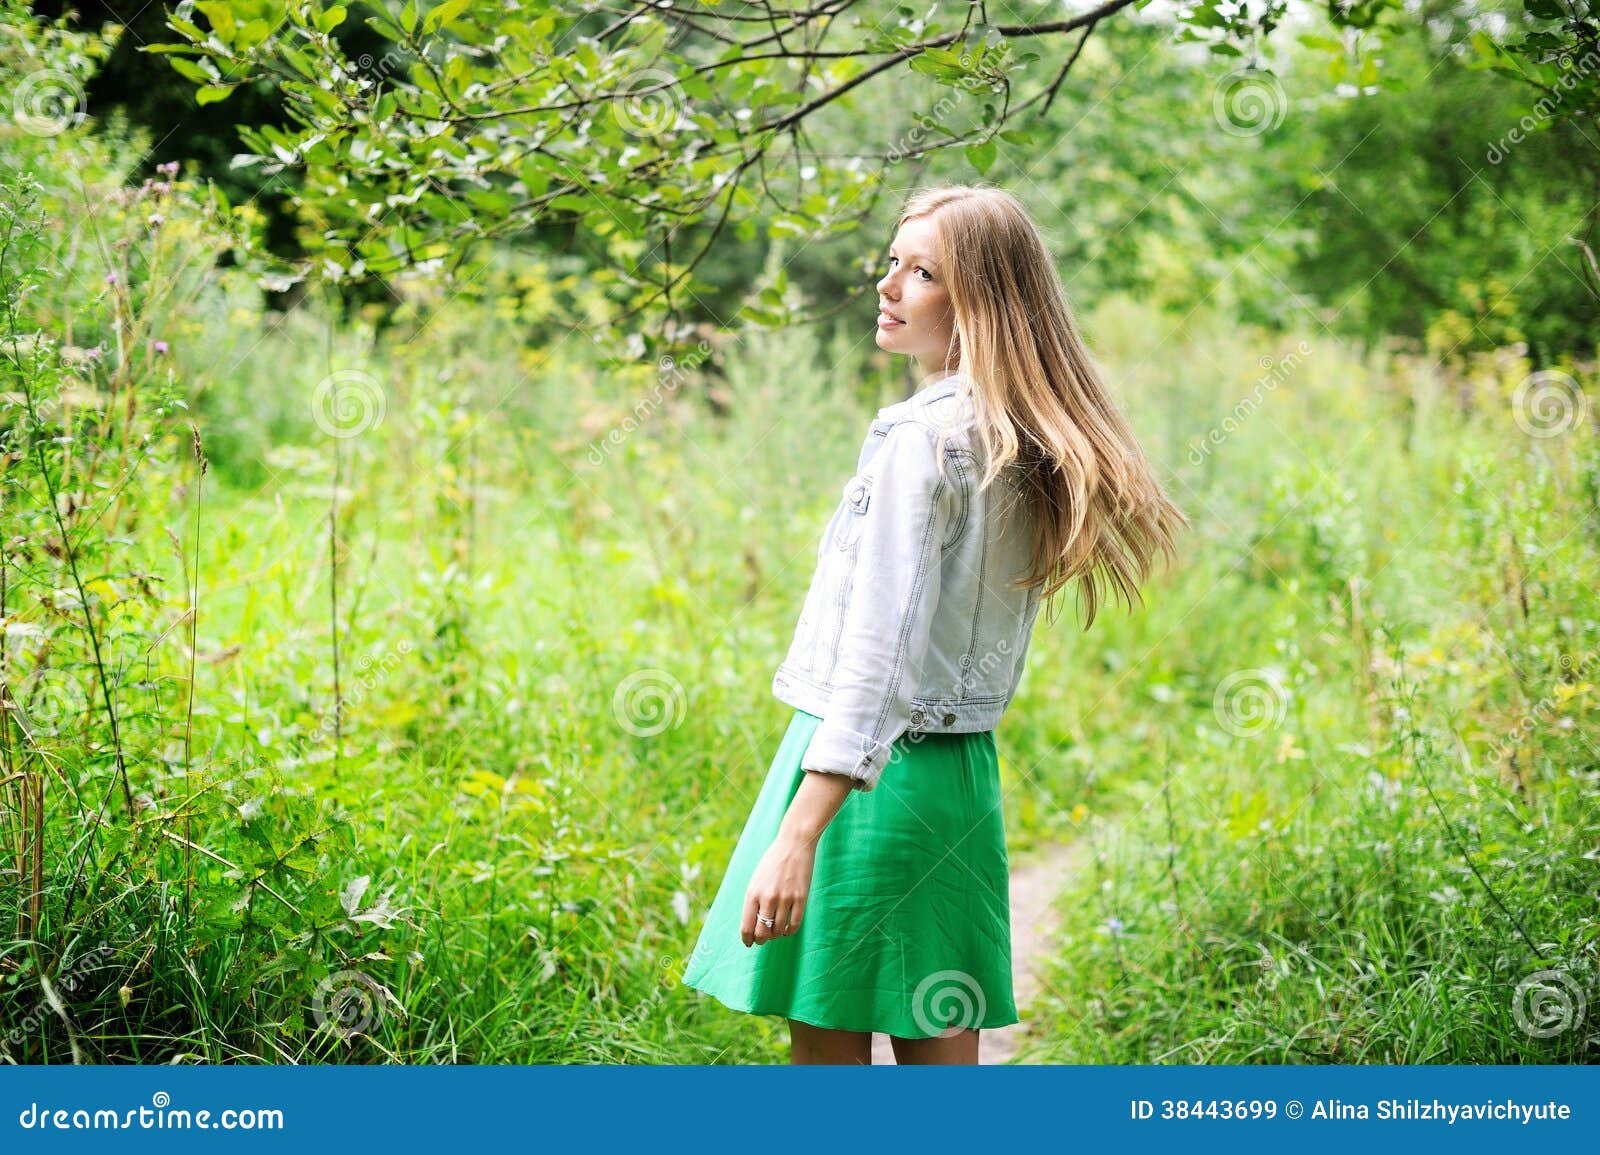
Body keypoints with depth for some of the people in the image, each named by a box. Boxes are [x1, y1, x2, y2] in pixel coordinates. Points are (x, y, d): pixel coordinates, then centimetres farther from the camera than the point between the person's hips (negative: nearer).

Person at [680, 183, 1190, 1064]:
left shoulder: (923, 436, -15)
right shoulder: (1019, 442, 11)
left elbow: (881, 646, -24)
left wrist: (798, 833, -28)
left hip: (875, 768, -9)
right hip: (960, 764, 9)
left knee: (826, 1047, -1)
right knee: (939, 1052, 12)